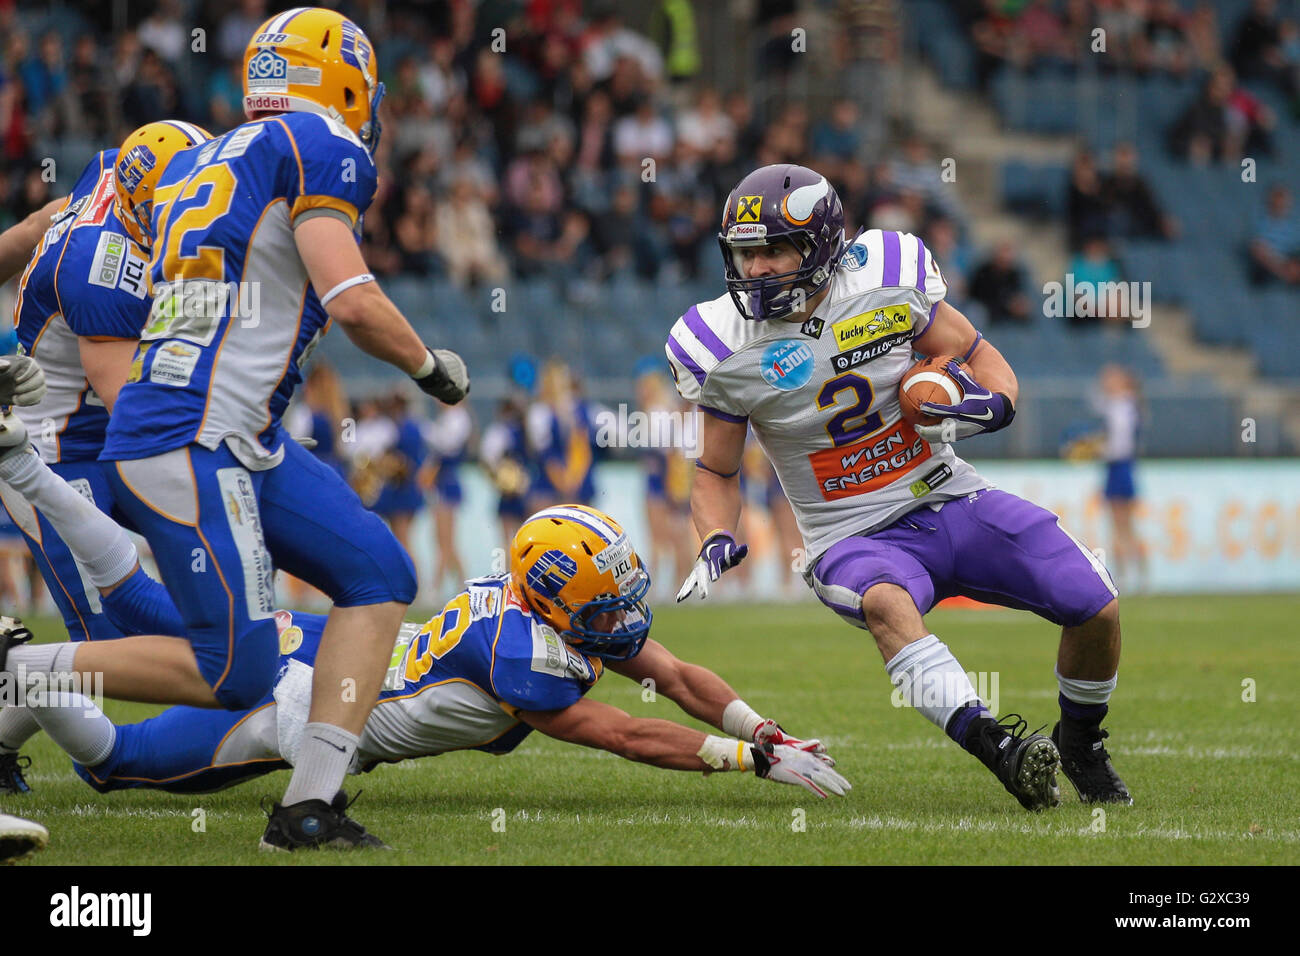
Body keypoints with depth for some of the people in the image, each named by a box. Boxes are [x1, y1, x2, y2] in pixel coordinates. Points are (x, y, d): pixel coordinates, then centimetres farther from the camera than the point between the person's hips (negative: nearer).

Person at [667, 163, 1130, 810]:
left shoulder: (888, 283, -6)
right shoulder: (729, 352, -7)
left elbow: (985, 360, 6)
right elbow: (716, 473, 6)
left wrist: (988, 403, -17)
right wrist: (715, 542, -13)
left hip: (952, 503, 3)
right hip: (855, 539, -2)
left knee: (1096, 610, -8)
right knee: (885, 604, -39)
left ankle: (1080, 745, 22)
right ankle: (997, 748, -50)